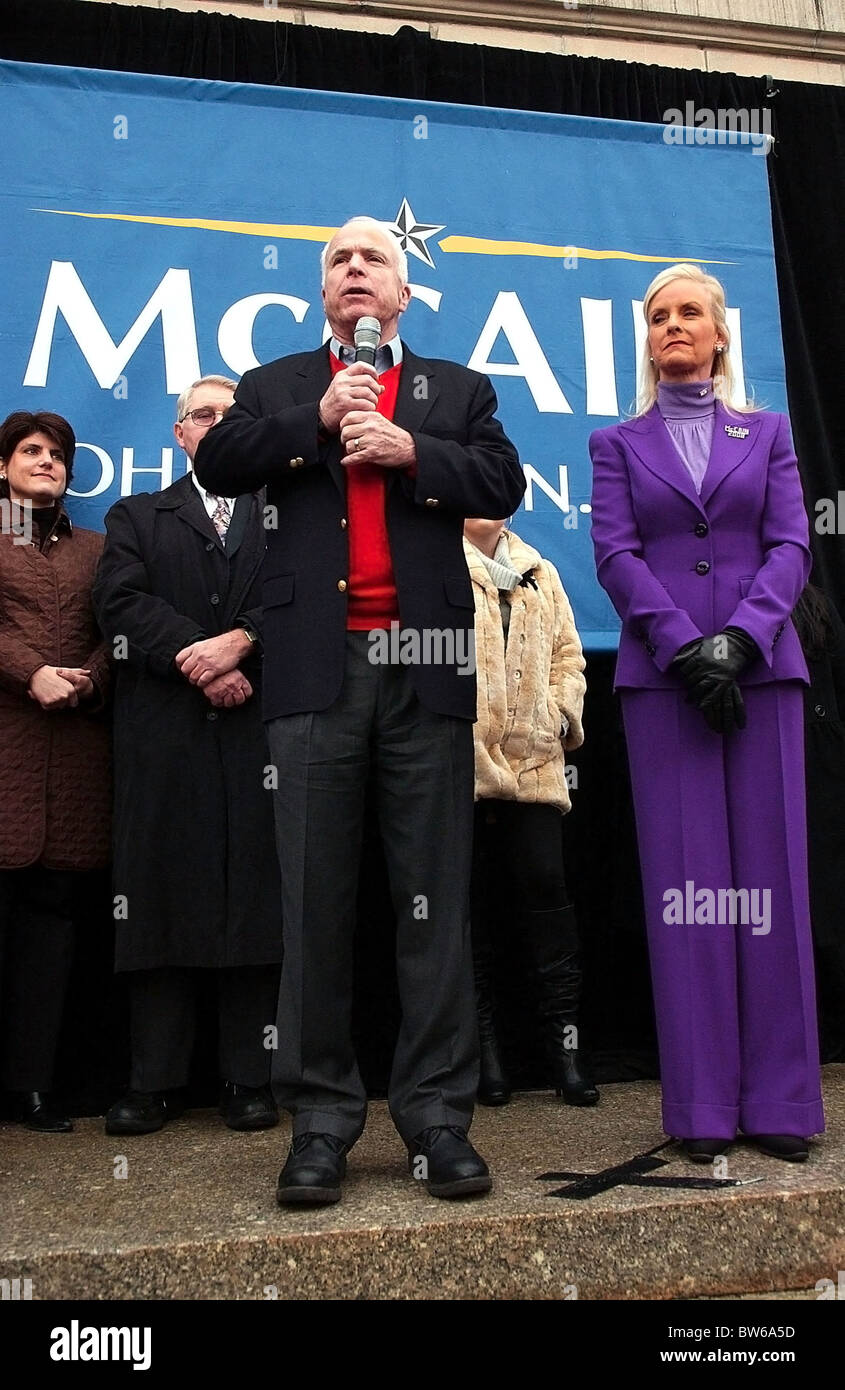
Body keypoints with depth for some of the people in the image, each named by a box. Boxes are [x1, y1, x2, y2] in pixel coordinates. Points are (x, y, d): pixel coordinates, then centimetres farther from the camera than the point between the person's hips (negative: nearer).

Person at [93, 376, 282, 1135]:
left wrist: (240, 641, -15)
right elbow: (122, 602, 2)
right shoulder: (136, 517, 19)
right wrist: (198, 662, -12)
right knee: (162, 897, 0)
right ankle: (156, 1081, 7)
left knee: (256, 899, -1)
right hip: (164, 736, 1)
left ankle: (251, 1080, 6)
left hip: (261, 730, 0)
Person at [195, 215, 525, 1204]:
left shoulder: (457, 390, 19)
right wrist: (317, 420, -5)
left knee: (433, 900, 1)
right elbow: (216, 463, 3)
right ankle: (320, 1119, 11)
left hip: (424, 666, 0)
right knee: (315, 900, 2)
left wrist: (409, 450, -7)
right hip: (317, 669, 0)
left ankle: (437, 1113, 10)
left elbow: (503, 485, 5)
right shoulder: (278, 387, 20)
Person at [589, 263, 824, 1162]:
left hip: (762, 668, 1)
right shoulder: (618, 445, 14)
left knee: (769, 873, -2)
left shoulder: (768, 434, 17)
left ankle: (779, 1102, 5)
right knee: (686, 877, -4)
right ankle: (702, 1107, 2)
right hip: (661, 675, -1)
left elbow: (791, 546, 5)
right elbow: (616, 556, 1)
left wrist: (739, 640, -11)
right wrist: (686, 646, -12)